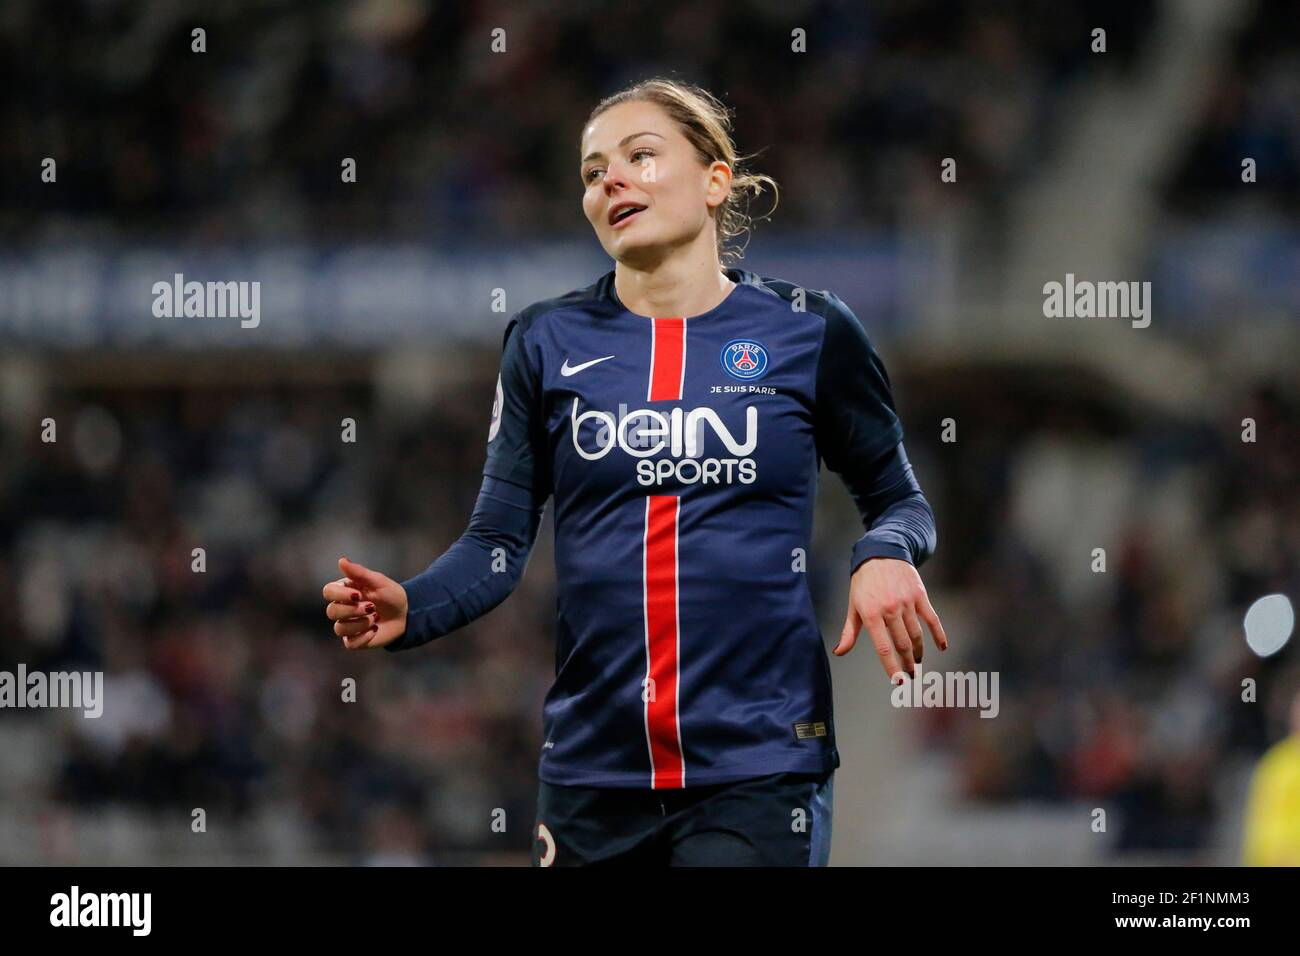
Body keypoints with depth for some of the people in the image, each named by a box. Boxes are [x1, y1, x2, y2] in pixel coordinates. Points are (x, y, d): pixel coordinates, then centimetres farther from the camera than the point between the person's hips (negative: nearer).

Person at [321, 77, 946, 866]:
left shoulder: (808, 333, 2)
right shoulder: (548, 342, 6)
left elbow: (897, 499, 12)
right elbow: (499, 542, 5)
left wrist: (886, 556, -11)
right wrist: (409, 610, -15)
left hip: (759, 767, -2)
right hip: (594, 767, 2)